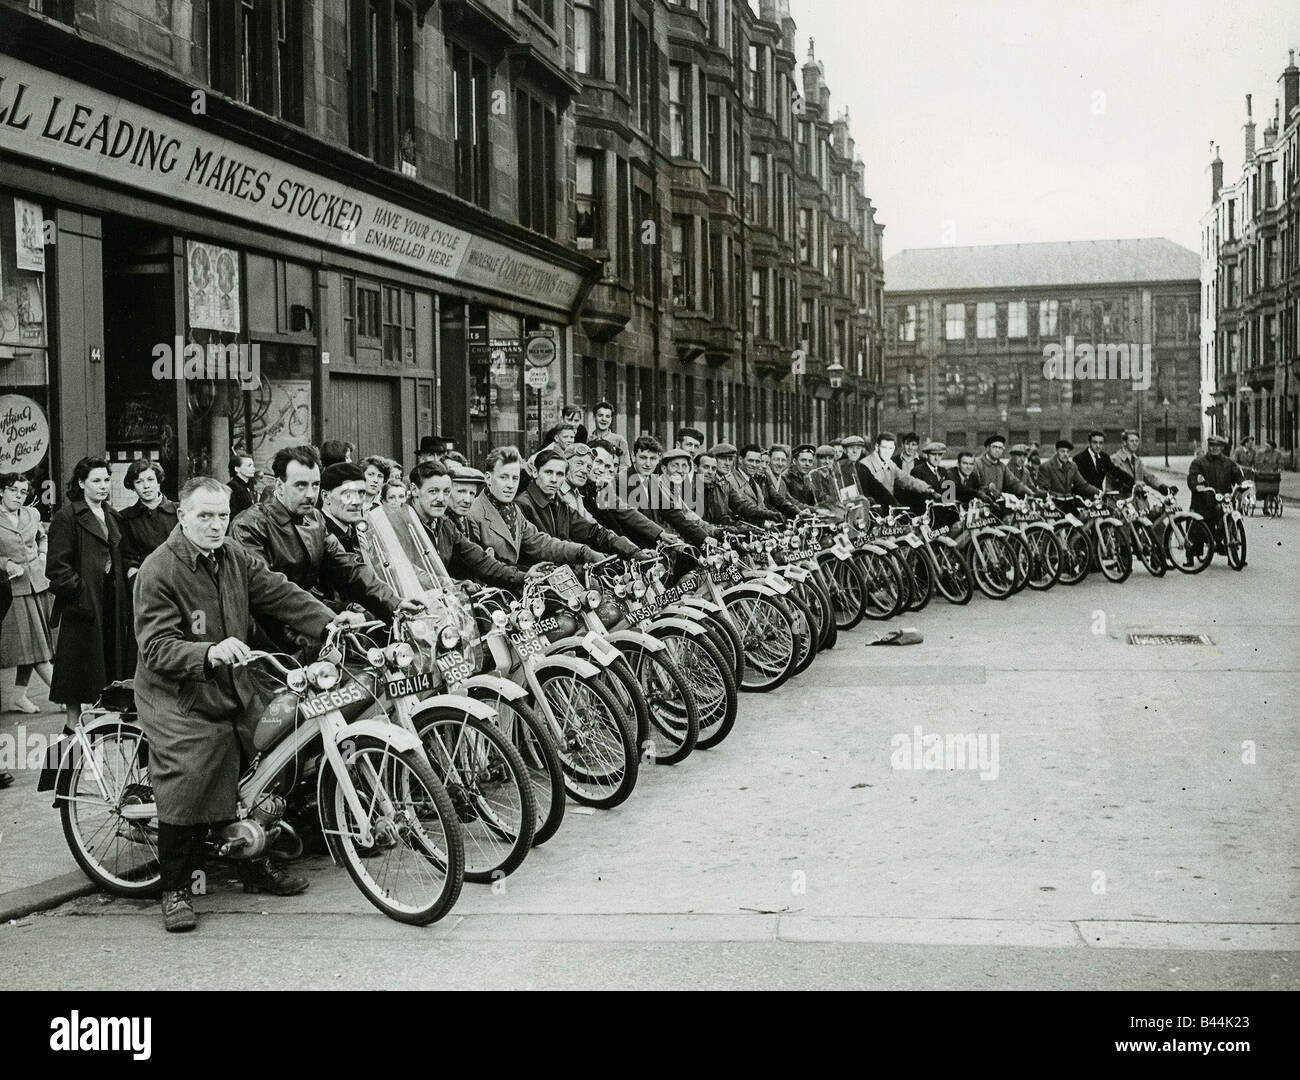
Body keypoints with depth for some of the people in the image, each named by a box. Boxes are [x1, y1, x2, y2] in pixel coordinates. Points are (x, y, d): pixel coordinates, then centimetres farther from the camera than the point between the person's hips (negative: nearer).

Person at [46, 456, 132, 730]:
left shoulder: (113, 517, 16)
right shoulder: (67, 516, -7)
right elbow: (57, 566, -12)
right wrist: (78, 592, -17)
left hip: (112, 600, 7)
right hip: (82, 602, -7)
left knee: (111, 660, 9)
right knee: (80, 664, -2)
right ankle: (73, 723, 6)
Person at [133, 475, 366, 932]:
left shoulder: (236, 557, 6)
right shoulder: (158, 570, -15)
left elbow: (280, 593, -1)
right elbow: (158, 647, -22)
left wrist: (329, 621, -17)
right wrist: (209, 652, -39)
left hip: (234, 691, 7)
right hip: (179, 701, -6)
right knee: (188, 787, -16)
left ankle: (256, 865, 28)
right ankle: (175, 890, 1)